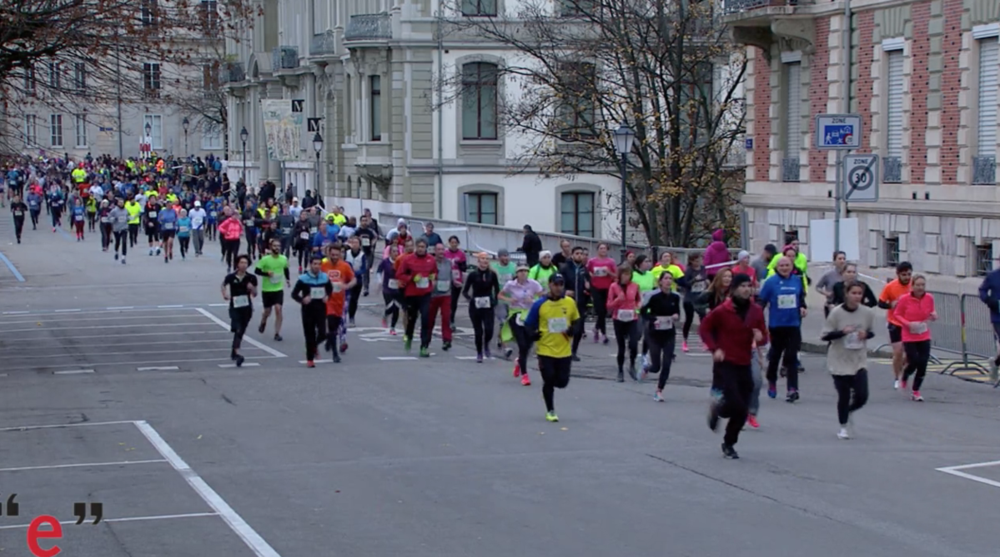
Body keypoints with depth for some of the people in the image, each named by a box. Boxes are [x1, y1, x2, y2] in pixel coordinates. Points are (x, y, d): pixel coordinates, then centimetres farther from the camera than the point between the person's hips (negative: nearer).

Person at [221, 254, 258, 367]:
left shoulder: (251, 278, -3)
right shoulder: (231, 277, -7)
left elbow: (255, 295, 5)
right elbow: (224, 285, 15)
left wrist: (252, 288, -16)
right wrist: (225, 294, -2)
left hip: (247, 308, 3)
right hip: (235, 307, -3)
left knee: (241, 332, 12)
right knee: (238, 330, -18)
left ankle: (233, 352, 31)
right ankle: (237, 354, -27)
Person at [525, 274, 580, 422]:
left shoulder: (570, 302, -2)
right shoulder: (539, 304, -9)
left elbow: (576, 321, 13)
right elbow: (529, 325, 0)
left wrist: (573, 330, -7)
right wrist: (534, 334, -19)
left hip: (564, 351, 2)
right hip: (546, 350, -2)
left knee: (562, 381, 3)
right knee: (548, 381, 0)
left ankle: (548, 385, 38)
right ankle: (550, 411, 18)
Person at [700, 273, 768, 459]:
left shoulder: (756, 311, 4)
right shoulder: (722, 311, -10)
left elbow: (764, 337, 9)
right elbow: (704, 328, -2)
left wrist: (761, 337, -15)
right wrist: (714, 348, -11)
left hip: (744, 365, 5)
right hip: (726, 363, -5)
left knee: (742, 411, 5)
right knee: (736, 405, -16)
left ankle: (729, 444, 24)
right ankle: (718, 407, 19)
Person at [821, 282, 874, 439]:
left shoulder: (867, 313, -4)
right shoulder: (837, 312, -12)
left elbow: (871, 332, 12)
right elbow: (825, 336, -8)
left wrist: (866, 334, -12)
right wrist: (842, 332, -24)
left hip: (859, 362, 2)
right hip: (839, 361, -2)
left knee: (862, 396, -5)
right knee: (844, 396, 1)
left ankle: (849, 411, 29)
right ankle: (843, 427, 23)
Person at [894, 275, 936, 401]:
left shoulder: (929, 298, -2)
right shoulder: (905, 299, -12)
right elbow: (896, 314, -3)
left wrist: (934, 316, -11)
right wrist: (908, 323, -18)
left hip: (924, 337, 3)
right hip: (909, 337, -3)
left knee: (922, 365, -3)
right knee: (914, 362, -9)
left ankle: (916, 392, 13)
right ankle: (904, 379, 26)